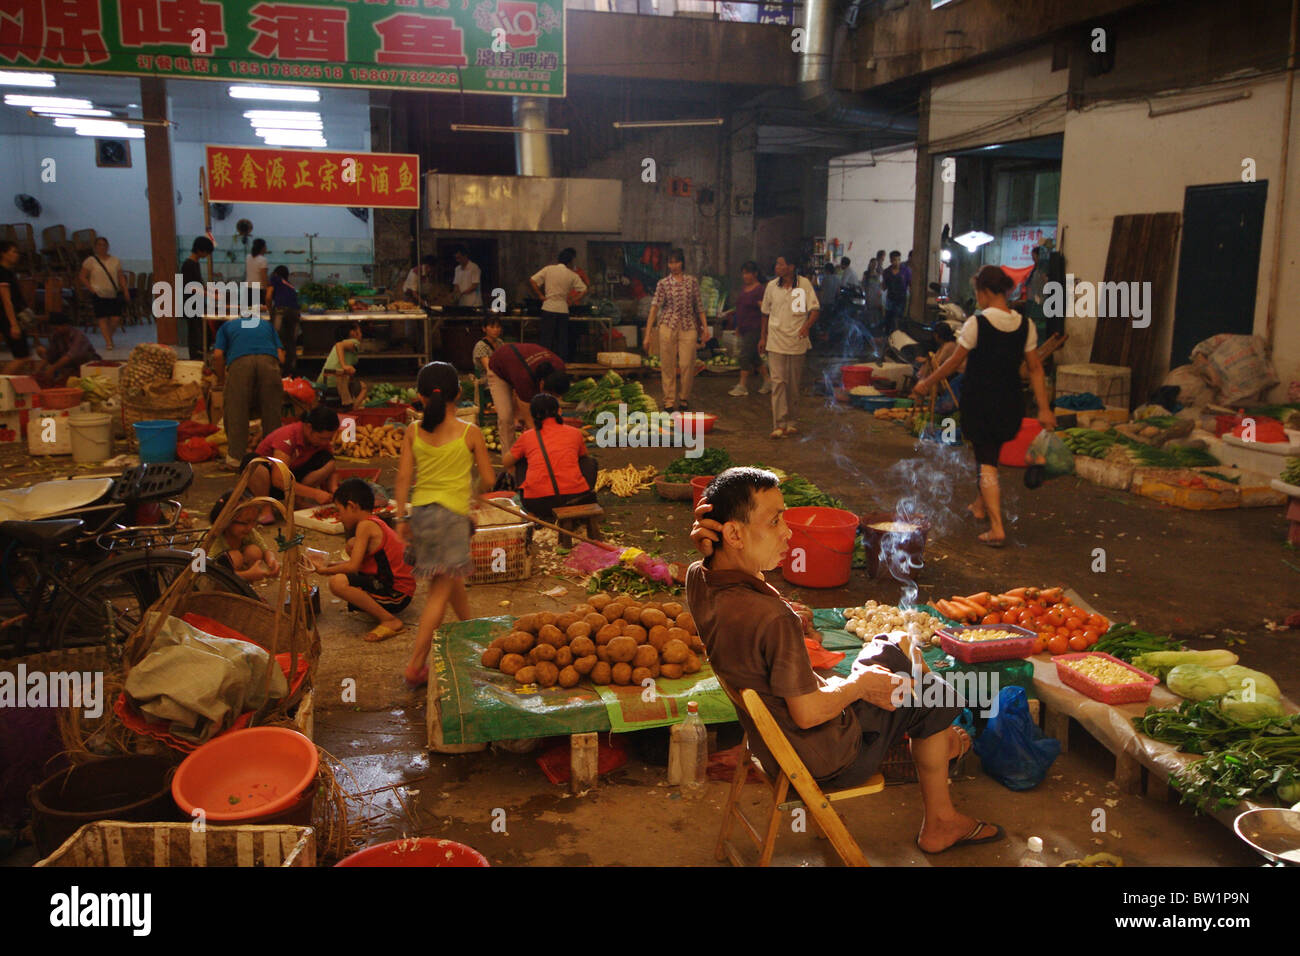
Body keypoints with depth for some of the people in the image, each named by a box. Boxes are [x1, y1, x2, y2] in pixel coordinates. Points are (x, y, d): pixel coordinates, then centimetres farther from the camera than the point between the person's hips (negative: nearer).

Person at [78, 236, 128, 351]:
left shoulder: (115, 260, 13)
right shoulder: (90, 261, 3)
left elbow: (121, 277, 15)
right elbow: (82, 277, 4)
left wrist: (125, 290, 4)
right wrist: (91, 289, -7)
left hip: (114, 294, 3)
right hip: (99, 294, -2)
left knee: (116, 319, -6)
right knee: (102, 318, -8)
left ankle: (109, 336, 19)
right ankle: (108, 341, -6)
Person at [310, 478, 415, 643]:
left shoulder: (366, 525, -14)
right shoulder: (376, 524, 15)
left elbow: (353, 567, -18)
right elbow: (357, 562, 26)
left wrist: (325, 570, -3)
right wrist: (329, 565, 21)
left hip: (396, 595, -10)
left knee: (338, 582, -27)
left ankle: (390, 621, -18)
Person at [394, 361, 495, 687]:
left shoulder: (414, 432, 1)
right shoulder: (470, 433, -6)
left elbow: (404, 478, 1)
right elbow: (488, 480, -1)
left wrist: (402, 518, 7)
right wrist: (472, 488, 20)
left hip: (421, 511, 5)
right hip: (453, 513, -5)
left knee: (452, 578, 24)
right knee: (441, 591, -1)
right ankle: (416, 664, -5)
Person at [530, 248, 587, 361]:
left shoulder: (548, 269, 0)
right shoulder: (572, 275, 1)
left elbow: (532, 281, -5)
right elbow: (584, 291, -2)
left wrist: (540, 296, 1)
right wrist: (572, 301, 6)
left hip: (548, 308, 0)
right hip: (563, 310, 1)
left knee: (545, 339, 5)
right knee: (562, 339, 9)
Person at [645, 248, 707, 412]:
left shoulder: (692, 281, 7)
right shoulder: (663, 283, 2)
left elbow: (699, 306, 12)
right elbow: (654, 308, -3)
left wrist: (705, 326, 5)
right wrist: (648, 334, -10)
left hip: (688, 327, 1)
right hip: (668, 327, -1)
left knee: (687, 365, -3)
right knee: (668, 365, 2)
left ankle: (684, 399, 13)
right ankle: (669, 400, 11)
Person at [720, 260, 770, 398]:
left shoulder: (759, 290, -13)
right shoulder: (743, 287, 12)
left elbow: (764, 313, -16)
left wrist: (763, 334, -19)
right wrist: (729, 313, 11)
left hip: (754, 329, -9)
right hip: (744, 329, 9)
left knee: (745, 356, -8)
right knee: (754, 357, 13)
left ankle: (743, 387, -1)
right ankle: (768, 381, 25)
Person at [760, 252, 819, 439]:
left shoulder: (804, 284, -2)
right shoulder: (771, 286, 6)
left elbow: (815, 308, -4)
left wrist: (806, 326, -22)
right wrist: (763, 336, 16)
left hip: (797, 341, -1)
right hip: (775, 342, 1)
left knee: (794, 384, 8)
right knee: (778, 381, -9)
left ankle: (792, 423, 20)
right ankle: (779, 425, -10)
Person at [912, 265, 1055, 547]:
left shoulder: (977, 323, -13)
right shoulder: (1025, 325, 1)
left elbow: (954, 362, -7)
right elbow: (1035, 368, 2)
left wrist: (926, 383, 7)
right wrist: (1044, 409, 5)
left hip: (980, 401, -5)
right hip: (1010, 402, 5)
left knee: (986, 462, -1)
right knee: (991, 453, 25)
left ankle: (996, 527, -10)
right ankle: (980, 505, 42)